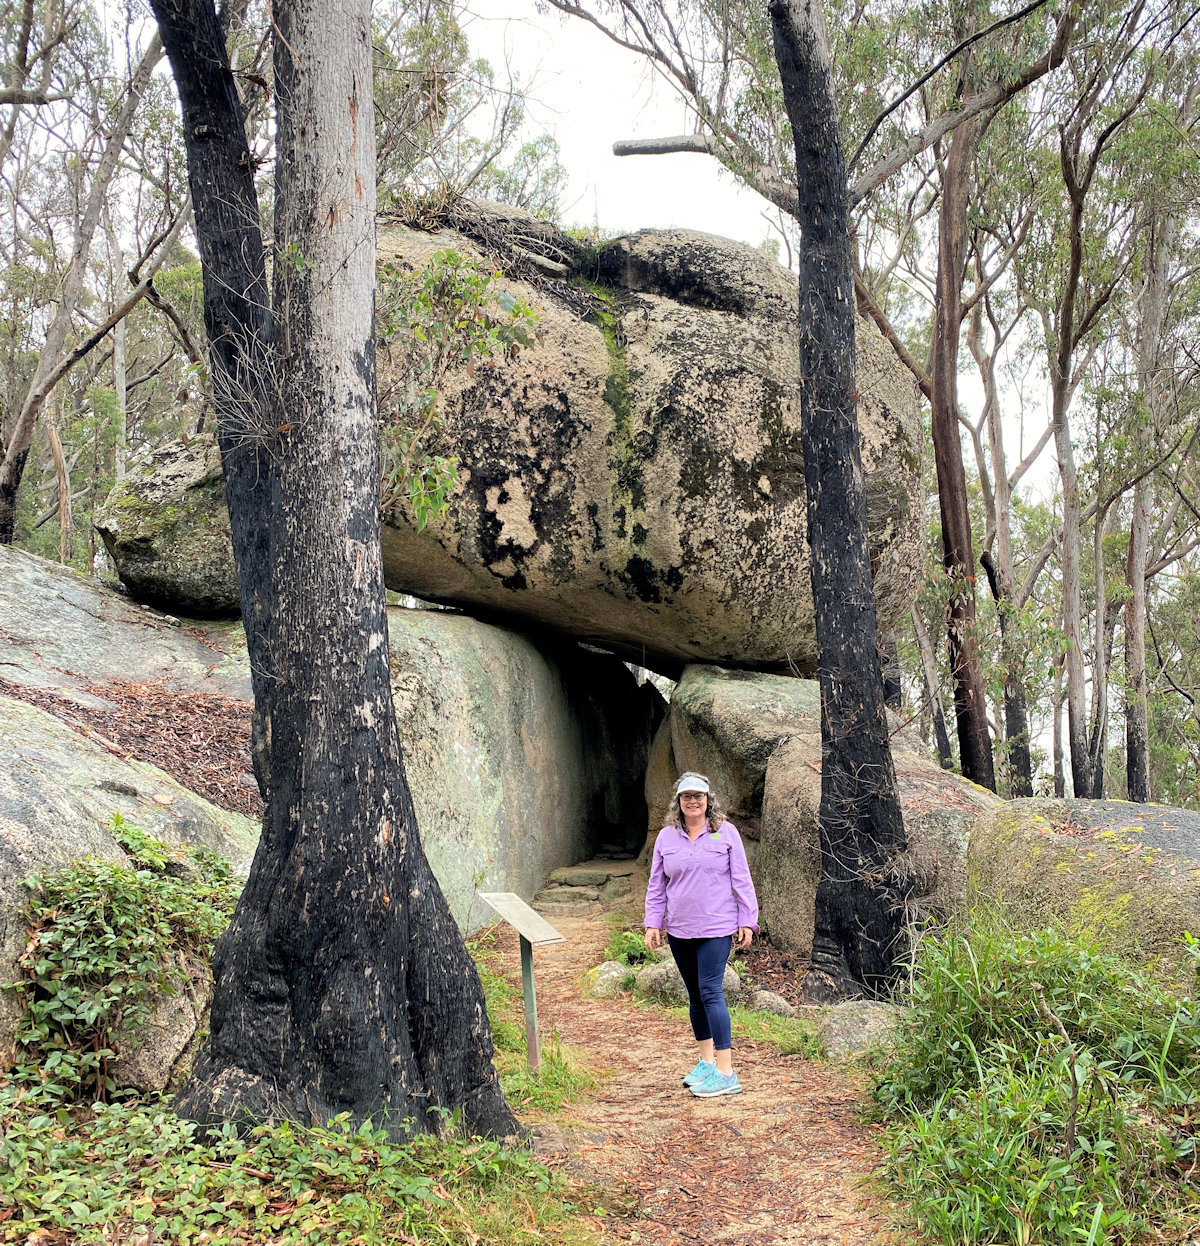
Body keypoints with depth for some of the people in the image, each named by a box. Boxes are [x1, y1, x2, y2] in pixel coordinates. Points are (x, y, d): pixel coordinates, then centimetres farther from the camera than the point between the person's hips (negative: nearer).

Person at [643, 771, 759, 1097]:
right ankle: (705, 1061, 26)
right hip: (678, 930, 4)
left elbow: (741, 880, 1)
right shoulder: (666, 837, 7)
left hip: (715, 929, -4)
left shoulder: (726, 832, -1)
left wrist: (747, 921, -1)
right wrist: (653, 923, 6)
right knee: (695, 995, 12)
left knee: (710, 992, -11)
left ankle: (726, 1072, -8)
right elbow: (656, 885, 12)